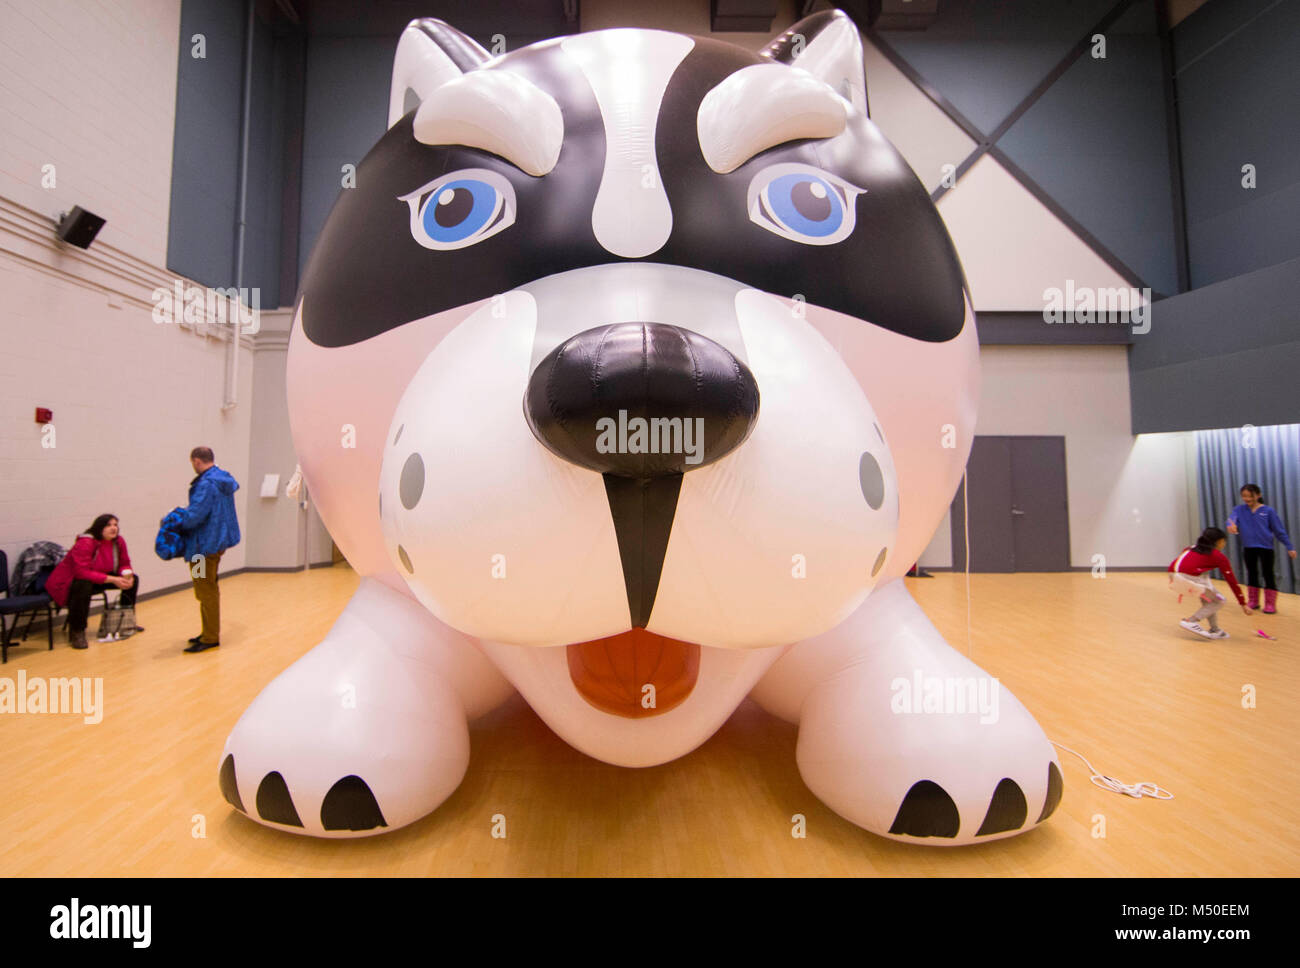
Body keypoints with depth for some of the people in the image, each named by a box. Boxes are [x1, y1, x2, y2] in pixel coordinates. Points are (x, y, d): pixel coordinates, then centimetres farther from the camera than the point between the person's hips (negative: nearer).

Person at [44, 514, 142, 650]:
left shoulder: (118, 541, -6)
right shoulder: (85, 543, -27)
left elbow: (124, 564, 1)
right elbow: (82, 572, -34)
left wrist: (127, 575, -23)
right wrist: (112, 580, -37)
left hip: (100, 578, 7)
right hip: (70, 581, -7)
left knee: (133, 579, -3)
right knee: (84, 586, -40)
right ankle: (76, 632, -24)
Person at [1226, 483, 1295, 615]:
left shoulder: (1268, 511, -4)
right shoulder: (1239, 509, 0)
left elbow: (1279, 530, 0)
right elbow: (1232, 519, -20)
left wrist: (1289, 547, 1)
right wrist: (1231, 525, -44)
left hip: (1266, 547, -2)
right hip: (1248, 547, 2)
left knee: (1268, 574, 3)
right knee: (1251, 573, 12)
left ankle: (1270, 604, 13)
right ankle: (1253, 601, 24)